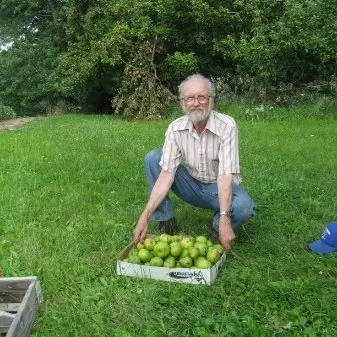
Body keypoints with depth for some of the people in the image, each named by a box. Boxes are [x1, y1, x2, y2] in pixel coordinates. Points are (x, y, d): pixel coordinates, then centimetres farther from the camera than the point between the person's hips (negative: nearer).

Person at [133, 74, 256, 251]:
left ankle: (219, 225, 1)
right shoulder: (175, 128, -14)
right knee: (152, 158, -16)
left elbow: (226, 175, -30)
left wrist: (225, 219, -42)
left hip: (219, 187, -2)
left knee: (244, 207, -35)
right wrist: (145, 216, -30)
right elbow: (166, 174, -20)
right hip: (192, 186, 3)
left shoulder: (227, 126, -23)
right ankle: (165, 221, -7)